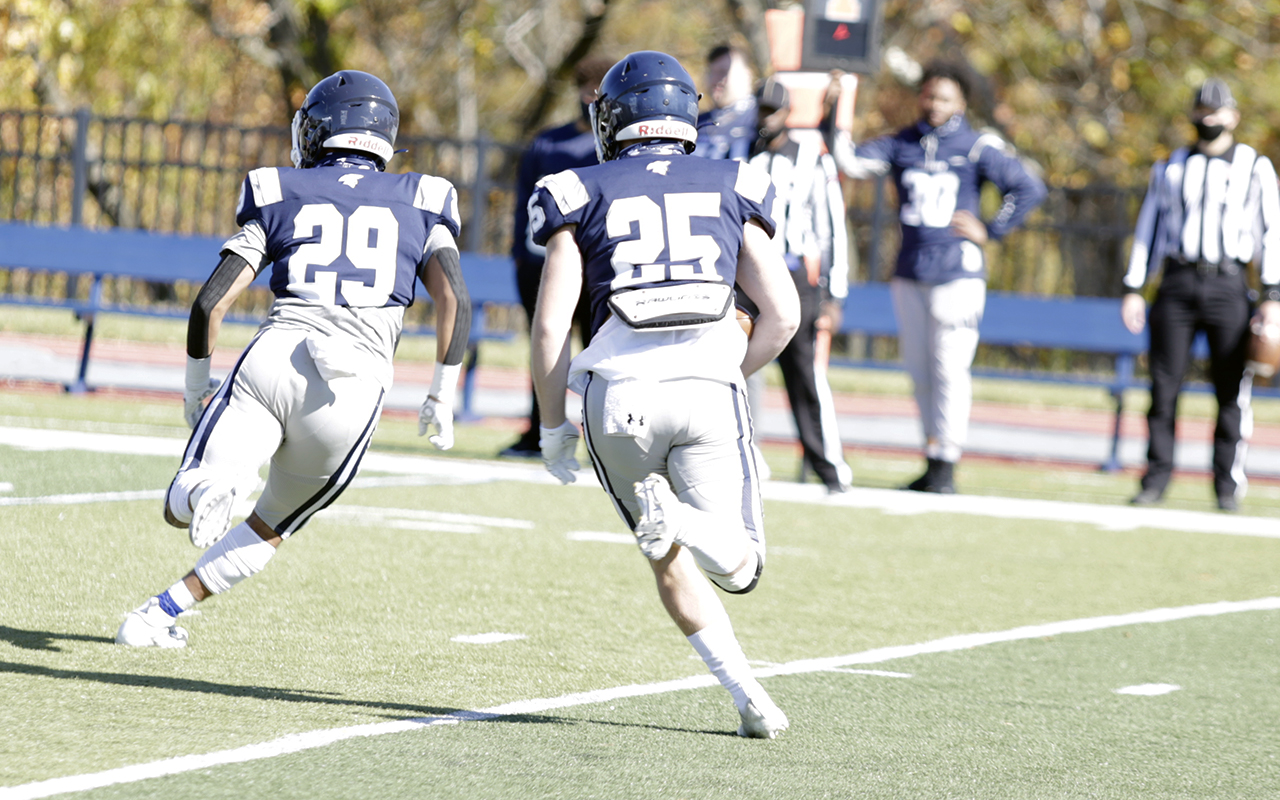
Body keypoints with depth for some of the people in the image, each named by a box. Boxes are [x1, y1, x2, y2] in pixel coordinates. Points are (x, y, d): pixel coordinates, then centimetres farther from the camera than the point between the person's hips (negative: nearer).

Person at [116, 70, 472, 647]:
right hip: (355, 391, 1)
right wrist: (443, 395, 12)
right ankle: (161, 614, 15)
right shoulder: (419, 204, 17)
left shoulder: (279, 197, 16)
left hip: (273, 359, -1)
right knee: (270, 529, 23)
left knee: (183, 505, 1)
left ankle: (210, 488, -33)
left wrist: (196, 383, 24)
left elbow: (211, 302, 10)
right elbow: (454, 298, 3)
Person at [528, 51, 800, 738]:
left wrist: (553, 426, 13)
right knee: (739, 565, 9)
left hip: (619, 397, 0)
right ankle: (680, 518, -25)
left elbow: (551, 327, 2)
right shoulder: (731, 189, 15)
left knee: (672, 565, 19)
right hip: (709, 392, 0)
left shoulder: (584, 195, 10)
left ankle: (748, 696, 3)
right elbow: (783, 314, 8)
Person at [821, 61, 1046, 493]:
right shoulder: (901, 144, 9)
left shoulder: (978, 147, -3)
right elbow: (852, 162, -1)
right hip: (908, 274, 5)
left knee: (950, 366, -8)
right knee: (919, 368, 9)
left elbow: (1029, 188, -5)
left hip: (958, 272, -5)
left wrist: (990, 230, -6)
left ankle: (946, 462, -5)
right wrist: (832, 118, -12)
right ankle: (933, 459, 16)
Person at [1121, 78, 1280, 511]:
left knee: (1231, 390, -4)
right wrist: (1134, 289, 6)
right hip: (1177, 284, 2)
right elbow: (1148, 229, 16)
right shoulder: (1170, 168, 15)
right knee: (1164, 385, -2)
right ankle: (1156, 478, 5)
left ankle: (1228, 484, 2)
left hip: (1227, 285, -2)